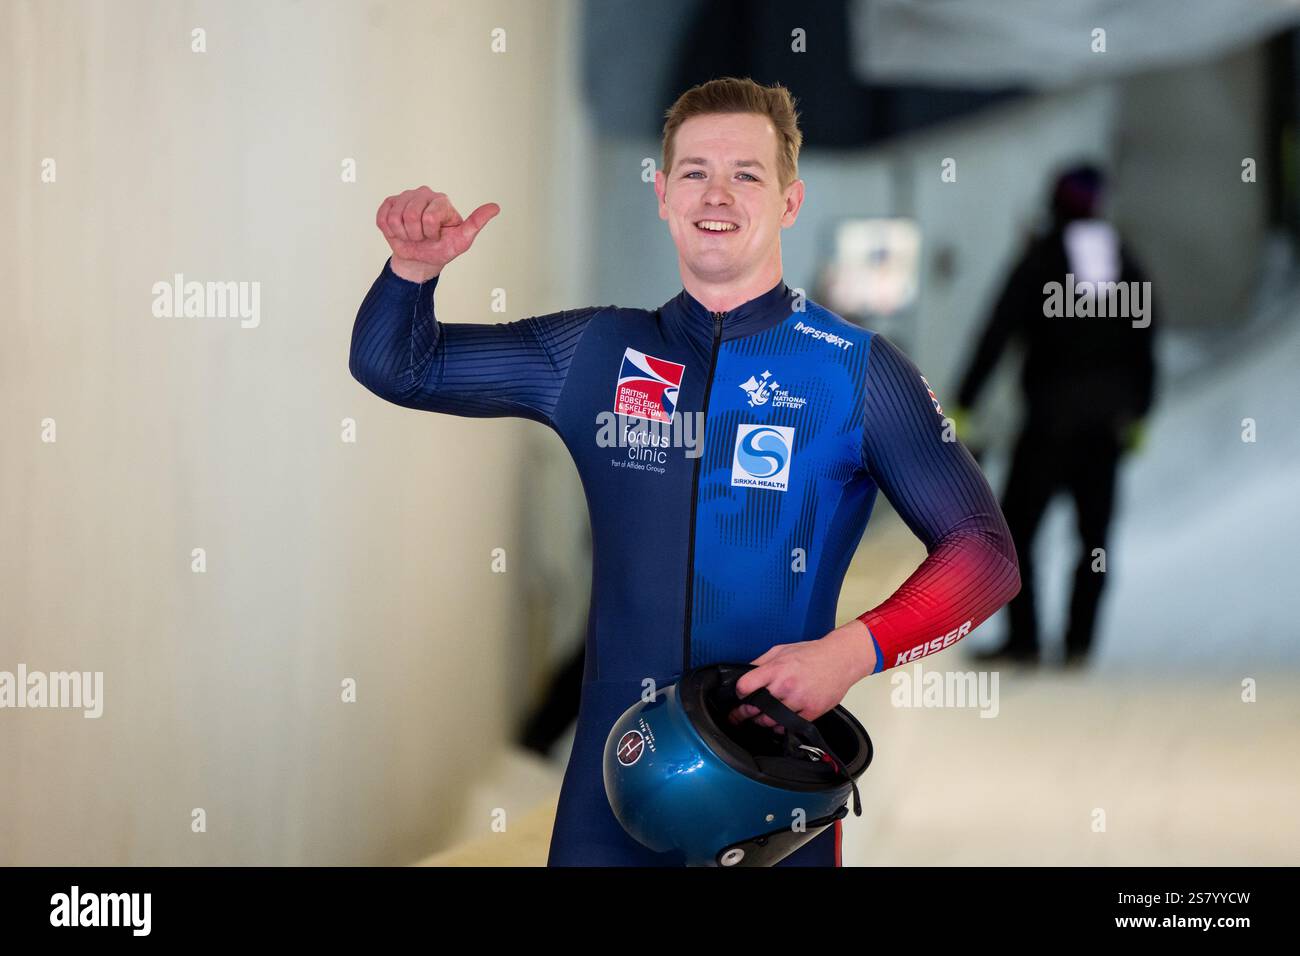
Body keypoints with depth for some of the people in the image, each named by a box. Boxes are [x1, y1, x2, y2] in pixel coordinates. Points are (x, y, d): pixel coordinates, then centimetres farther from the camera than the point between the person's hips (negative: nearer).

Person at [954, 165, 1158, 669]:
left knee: (1016, 527, 2)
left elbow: (997, 334, -10)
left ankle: (1023, 640, -4)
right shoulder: (1127, 263, 8)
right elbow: (1144, 346, 10)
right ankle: (1078, 642, 3)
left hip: (1052, 413, -4)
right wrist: (1138, 414, 18)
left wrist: (963, 405, -9)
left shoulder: (1039, 260, -5)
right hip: (1108, 416, 4)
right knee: (1094, 532, 9)